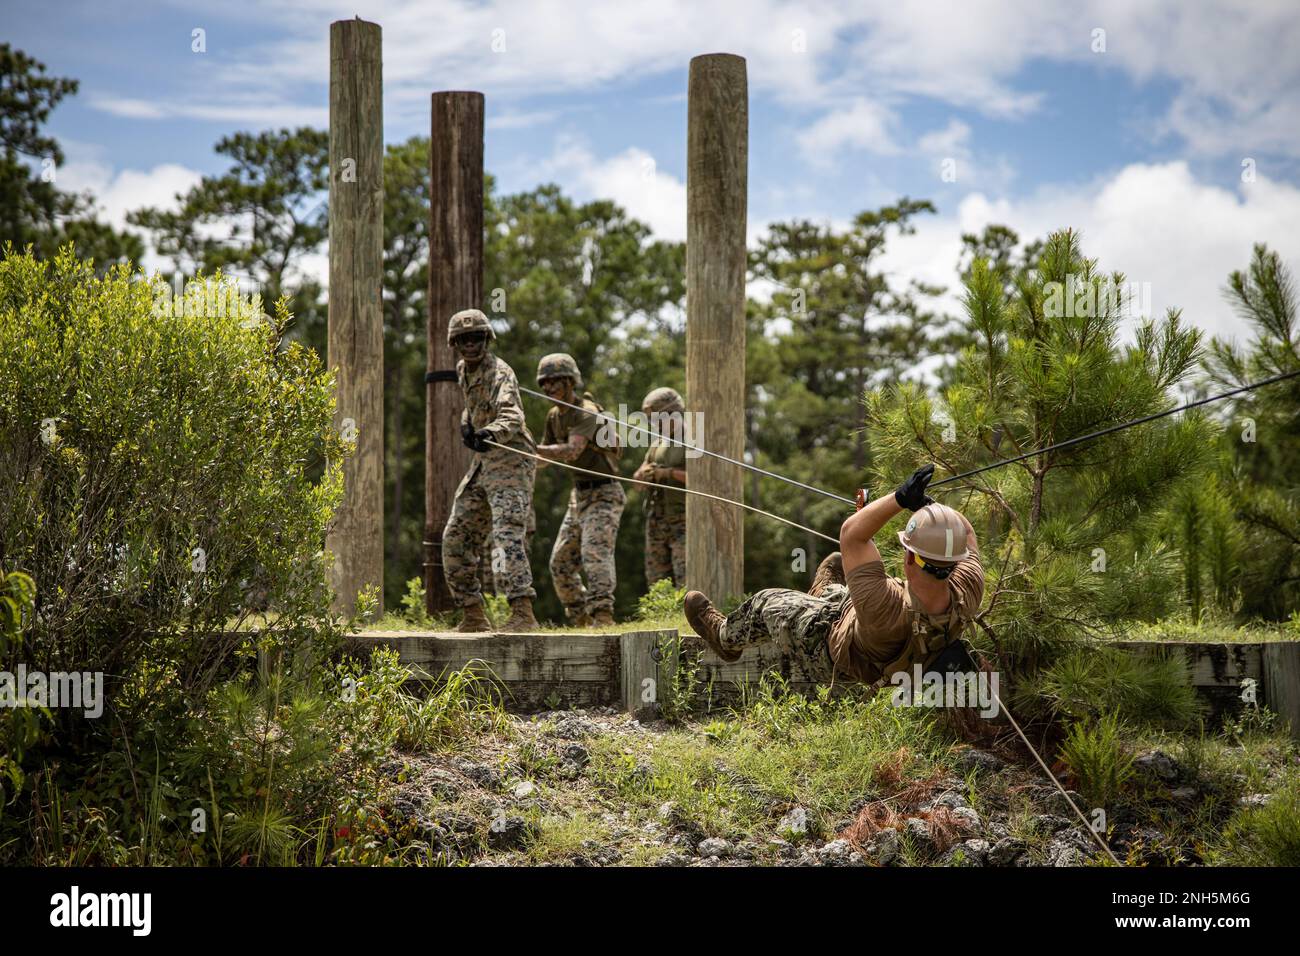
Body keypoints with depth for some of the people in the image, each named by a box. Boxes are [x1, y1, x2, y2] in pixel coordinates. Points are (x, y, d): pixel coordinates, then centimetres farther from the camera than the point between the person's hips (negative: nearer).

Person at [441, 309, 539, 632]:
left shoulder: (499, 372, -15)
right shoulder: (464, 371, 12)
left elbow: (512, 416, -34)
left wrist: (491, 431, -56)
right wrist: (467, 421, 12)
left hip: (510, 462, -9)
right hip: (482, 464, 9)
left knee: (507, 536, -24)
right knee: (456, 540, 9)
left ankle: (523, 614, -35)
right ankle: (474, 616, 17)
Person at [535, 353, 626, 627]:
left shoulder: (587, 413, -19)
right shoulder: (555, 415, 9)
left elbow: (571, 451, -34)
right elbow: (546, 456, 16)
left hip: (602, 494, -9)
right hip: (579, 496, 9)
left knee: (595, 554, -25)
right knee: (561, 563, 9)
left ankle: (602, 615, -34)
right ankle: (580, 620, 19)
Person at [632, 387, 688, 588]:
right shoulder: (658, 444, 15)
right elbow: (638, 479, 14)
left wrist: (669, 473, -24)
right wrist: (643, 473, -10)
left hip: (684, 524, -7)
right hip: (656, 524, 7)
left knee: (687, 585, -17)